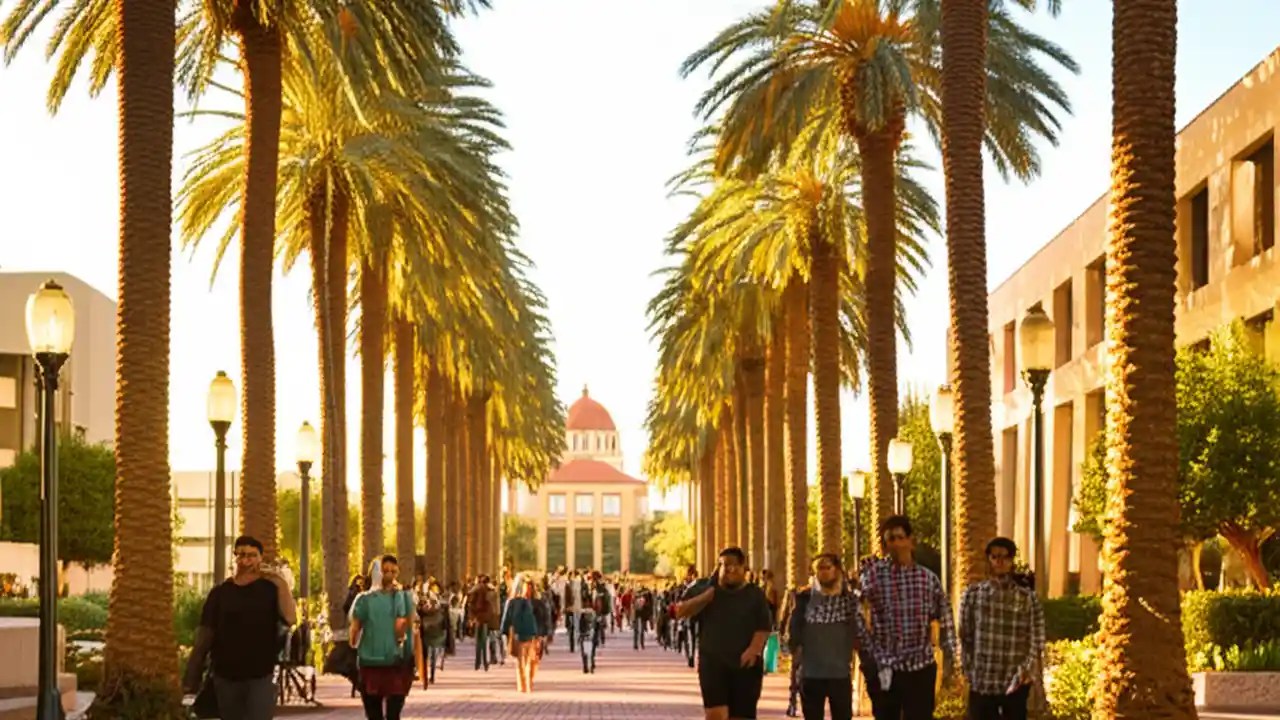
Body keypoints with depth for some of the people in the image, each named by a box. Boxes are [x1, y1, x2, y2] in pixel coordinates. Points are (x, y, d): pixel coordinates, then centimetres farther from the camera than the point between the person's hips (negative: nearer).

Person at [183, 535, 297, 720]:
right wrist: (192, 677, -2)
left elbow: (290, 619, -14)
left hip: (260, 677, -3)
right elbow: (204, 636, 3)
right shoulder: (220, 593, 4)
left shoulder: (269, 589, 0)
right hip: (226, 677, 3)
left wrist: (281, 583, -18)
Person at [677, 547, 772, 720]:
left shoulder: (755, 595, 6)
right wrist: (709, 594, -11)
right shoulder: (707, 590, 8)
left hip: (745, 665, 1)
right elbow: (682, 611, -2)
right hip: (713, 662, -1)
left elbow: (764, 627, -2)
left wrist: (754, 649, -20)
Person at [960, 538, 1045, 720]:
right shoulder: (973, 594, 2)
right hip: (981, 683, 0)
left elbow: (1036, 641, -1)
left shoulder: (1028, 597, 2)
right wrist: (970, 672, -1)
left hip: (1015, 685, 0)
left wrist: (1025, 672, -11)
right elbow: (965, 638, 4)